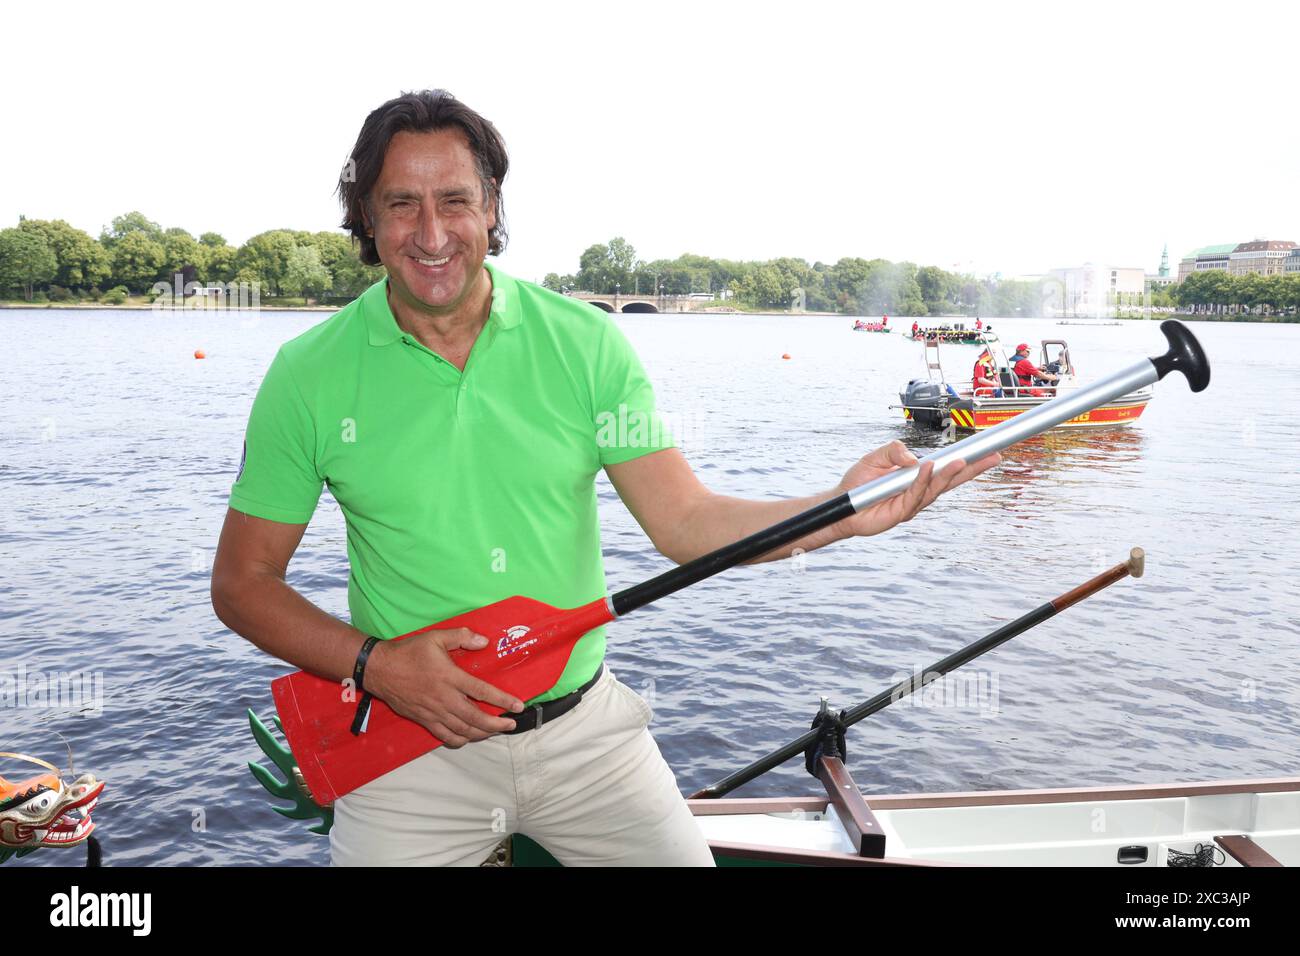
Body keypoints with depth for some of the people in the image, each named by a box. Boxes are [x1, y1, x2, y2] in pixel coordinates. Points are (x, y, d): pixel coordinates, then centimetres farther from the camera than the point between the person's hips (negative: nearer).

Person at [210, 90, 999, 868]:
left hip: (585, 728, 1)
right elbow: (243, 581, 0)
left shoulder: (585, 343, -6)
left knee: (681, 854, 8)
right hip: (412, 747, 0)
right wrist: (373, 663, -15)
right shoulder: (309, 375, -7)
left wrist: (842, 510, -23)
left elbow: (685, 522, -8)